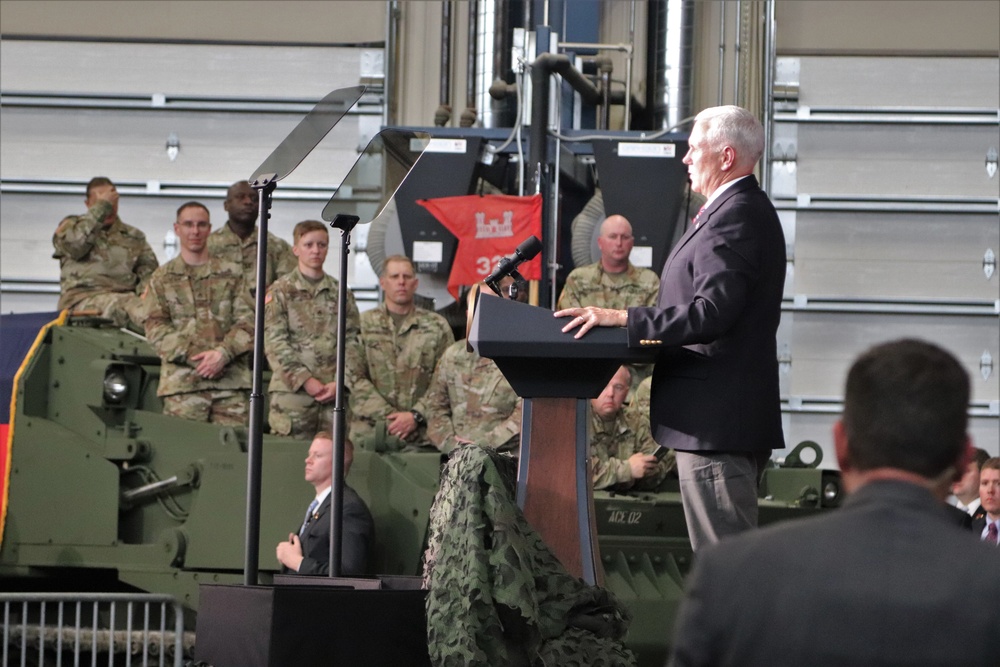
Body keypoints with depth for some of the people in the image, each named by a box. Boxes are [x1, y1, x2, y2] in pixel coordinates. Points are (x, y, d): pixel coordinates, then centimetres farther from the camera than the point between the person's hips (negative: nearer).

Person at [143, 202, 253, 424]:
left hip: (231, 380, 1)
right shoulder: (162, 279, 13)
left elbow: (246, 322, 7)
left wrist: (222, 353, -12)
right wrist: (192, 356, -11)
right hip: (182, 379, -1)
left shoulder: (230, 276, 17)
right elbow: (155, 328, 3)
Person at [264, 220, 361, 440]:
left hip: (335, 391, 3)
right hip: (292, 389, -3)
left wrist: (340, 382, -6)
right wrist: (305, 380, -11)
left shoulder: (340, 292, 14)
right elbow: (274, 343, -4)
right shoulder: (281, 291, 5)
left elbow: (352, 342, 8)